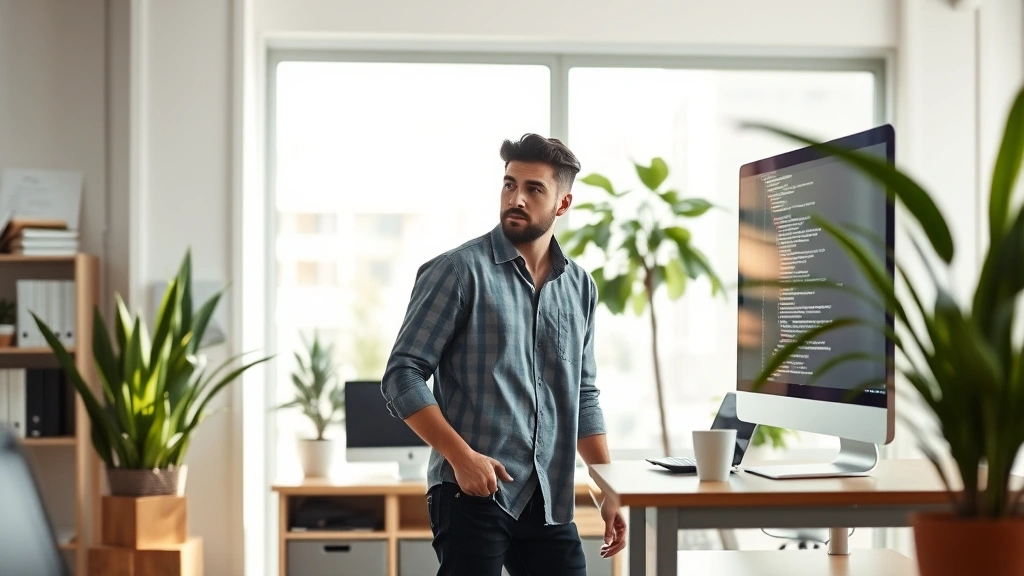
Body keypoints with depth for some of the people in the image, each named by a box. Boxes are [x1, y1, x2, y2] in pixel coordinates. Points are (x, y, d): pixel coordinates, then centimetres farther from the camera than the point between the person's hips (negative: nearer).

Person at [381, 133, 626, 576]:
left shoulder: (580, 286, 12)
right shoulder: (459, 270, -5)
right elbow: (402, 376, -9)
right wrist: (462, 456, -18)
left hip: (550, 503, 5)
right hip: (473, 493, -5)